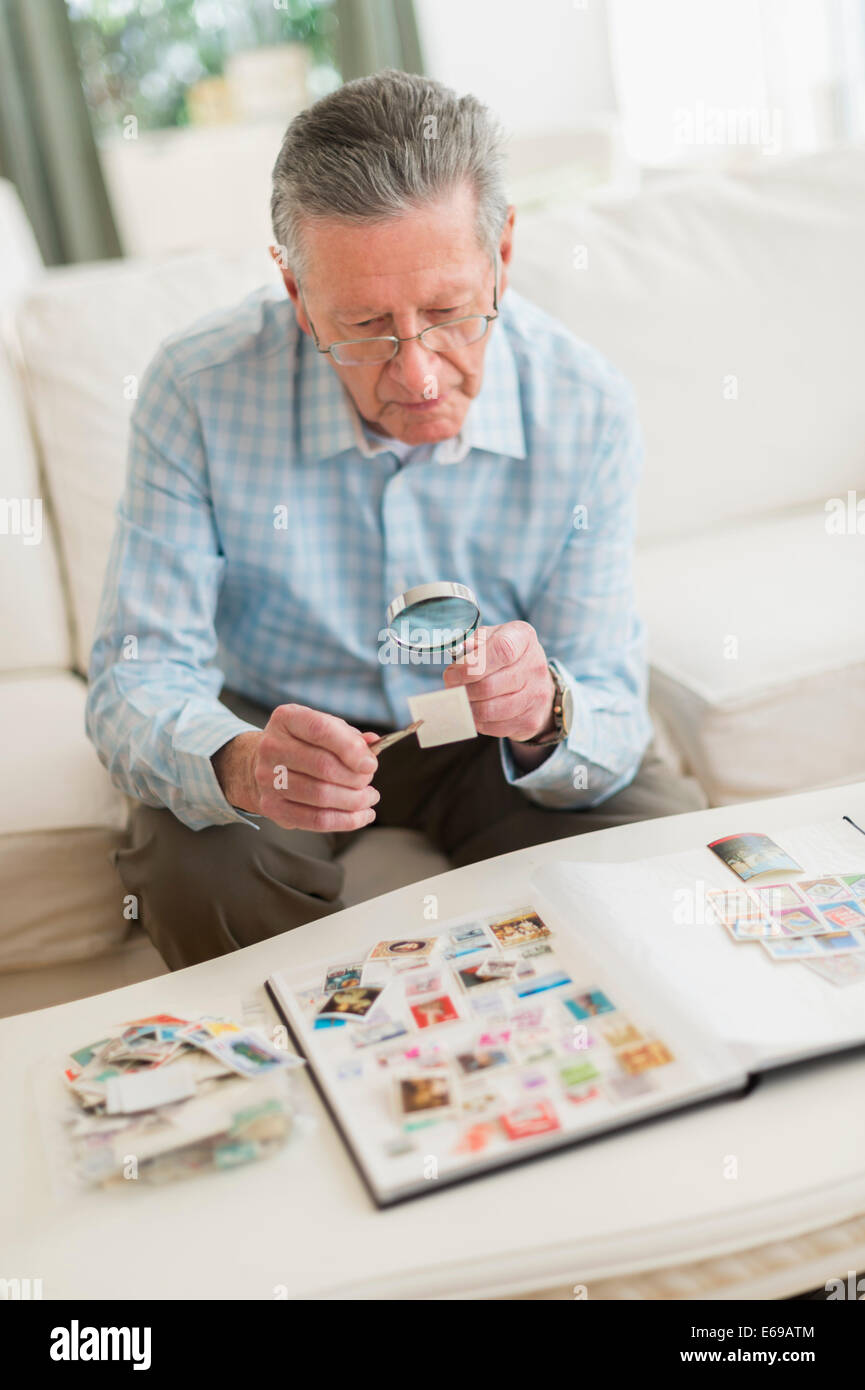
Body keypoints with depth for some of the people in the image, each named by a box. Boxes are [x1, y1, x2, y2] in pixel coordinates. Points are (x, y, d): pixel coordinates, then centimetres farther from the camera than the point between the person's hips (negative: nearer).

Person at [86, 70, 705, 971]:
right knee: (192, 871, -31)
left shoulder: (587, 409, -20)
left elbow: (609, 716, -17)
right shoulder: (199, 389, -23)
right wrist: (238, 766, -46)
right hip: (266, 723, -1)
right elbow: (135, 680, -22)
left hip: (484, 745, 2)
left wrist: (544, 713, -43)